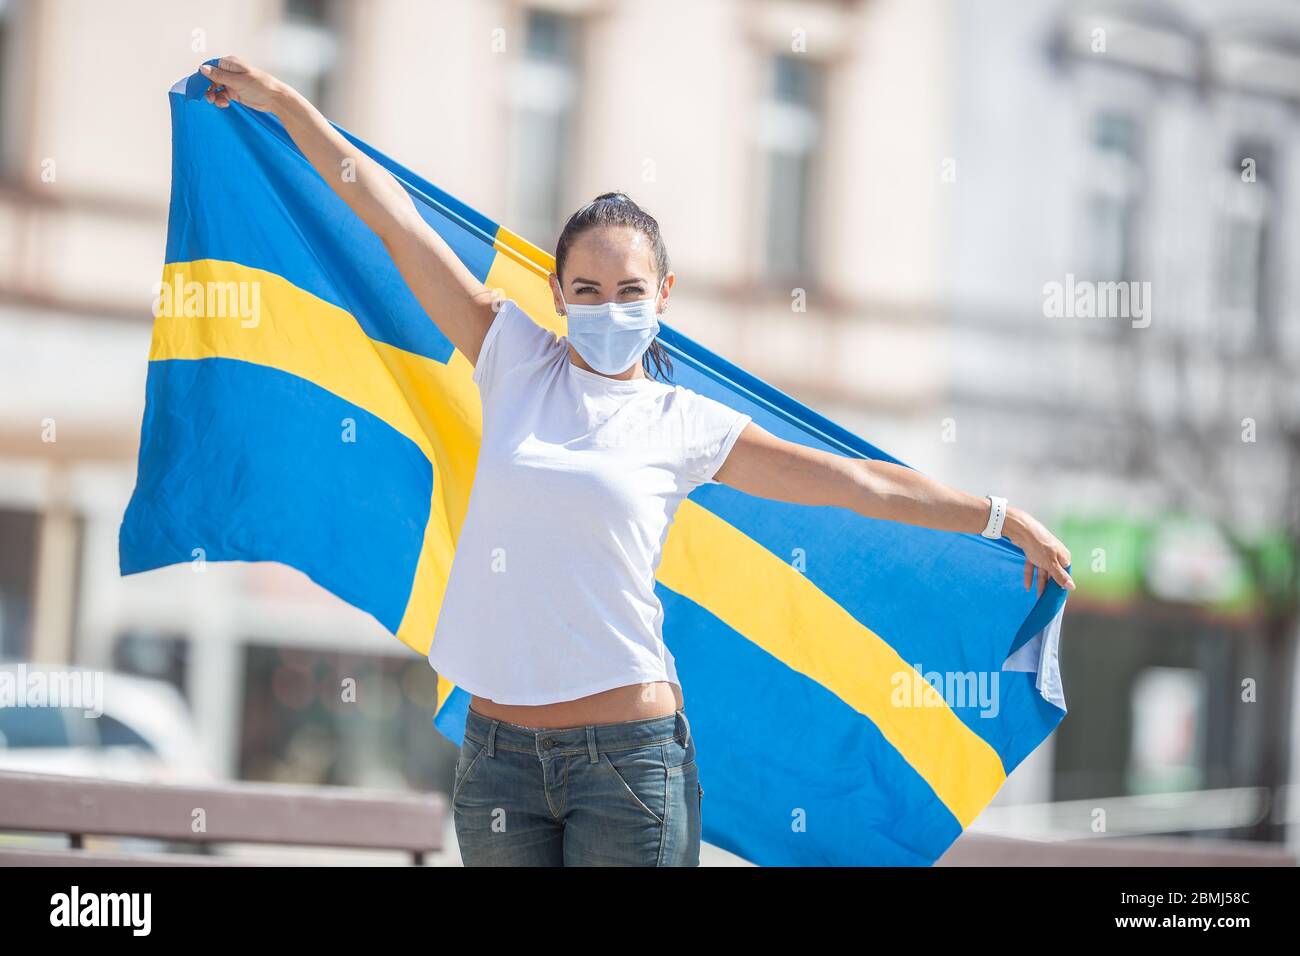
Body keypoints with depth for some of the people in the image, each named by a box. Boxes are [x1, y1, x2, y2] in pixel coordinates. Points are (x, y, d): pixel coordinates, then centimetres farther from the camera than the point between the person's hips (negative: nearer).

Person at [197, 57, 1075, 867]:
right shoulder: (516, 362, 8)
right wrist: (282, 101, 13)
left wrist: (1005, 519, 12)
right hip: (499, 755, 2)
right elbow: (398, 220, 8)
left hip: (627, 758, -2)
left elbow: (860, 483, 10)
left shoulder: (688, 427, 5)